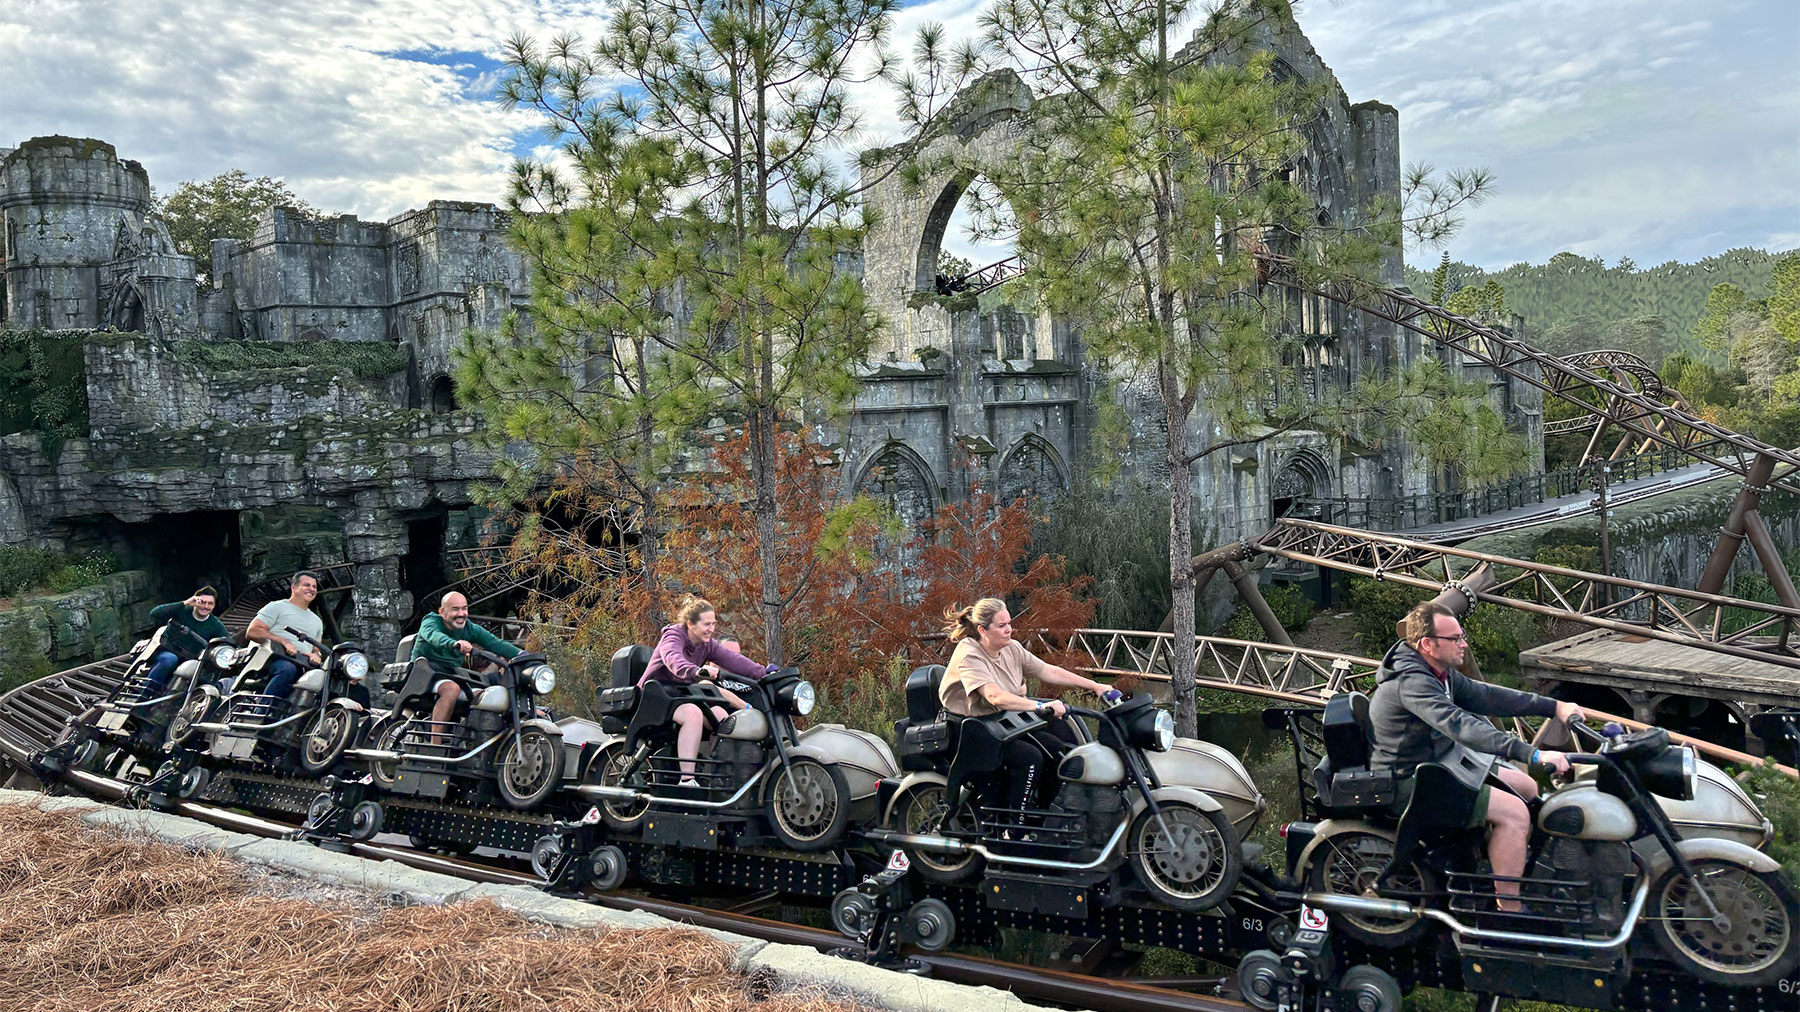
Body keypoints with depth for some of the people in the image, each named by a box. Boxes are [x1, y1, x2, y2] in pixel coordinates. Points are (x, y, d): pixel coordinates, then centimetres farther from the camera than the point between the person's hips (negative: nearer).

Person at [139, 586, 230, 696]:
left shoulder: (216, 626, 4)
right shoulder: (182, 611, -4)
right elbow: (154, 614, -20)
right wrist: (185, 603, -26)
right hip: (167, 652, -3)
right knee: (170, 659, -37)